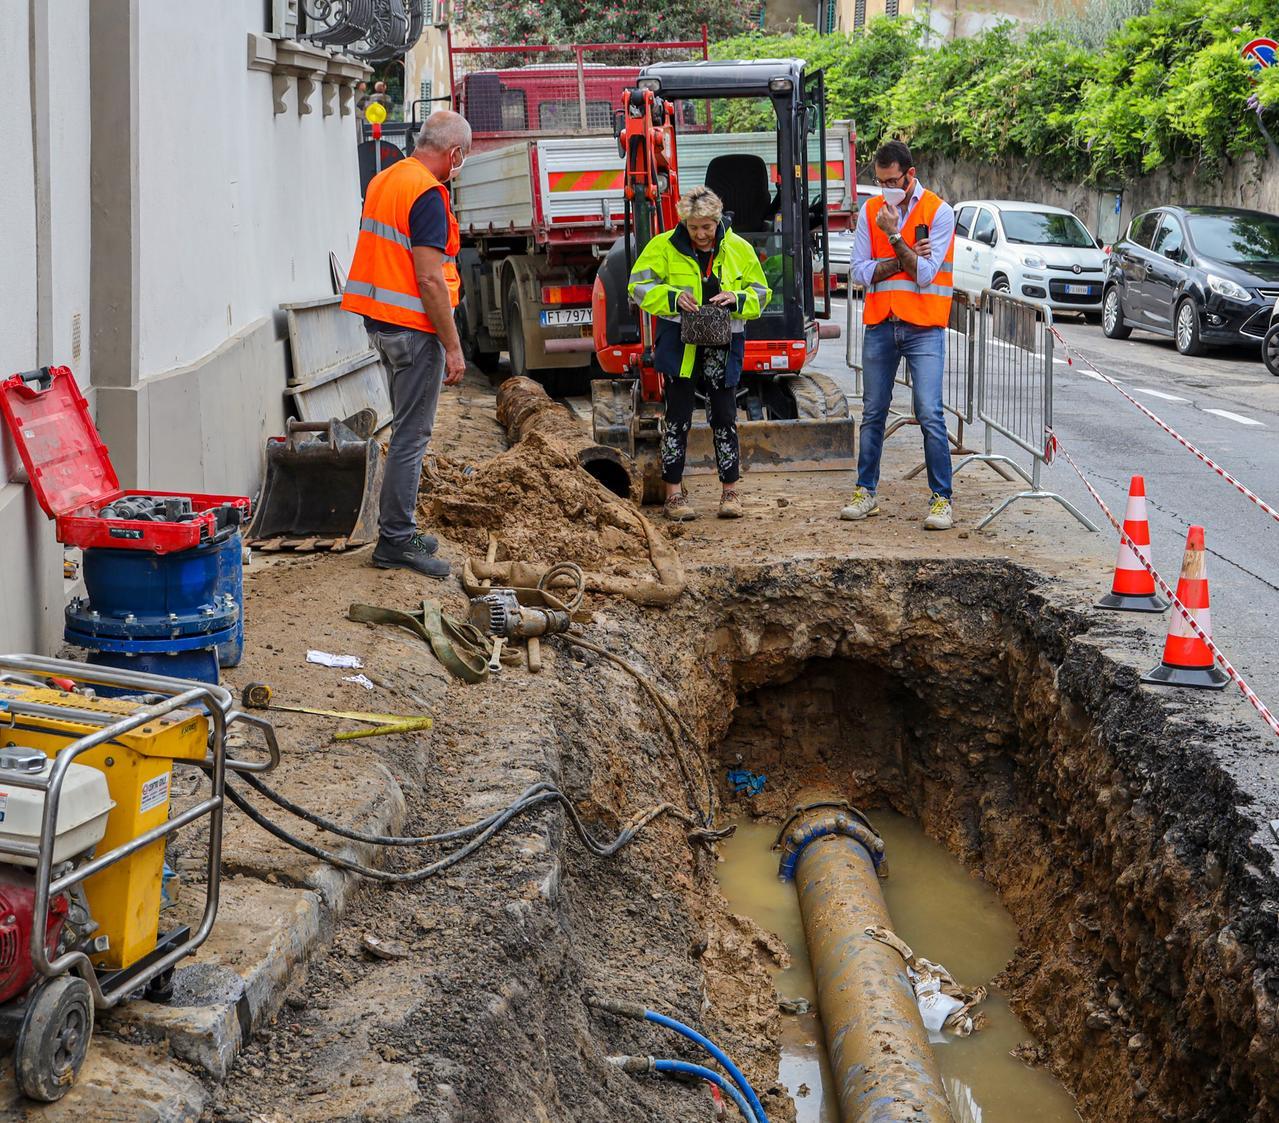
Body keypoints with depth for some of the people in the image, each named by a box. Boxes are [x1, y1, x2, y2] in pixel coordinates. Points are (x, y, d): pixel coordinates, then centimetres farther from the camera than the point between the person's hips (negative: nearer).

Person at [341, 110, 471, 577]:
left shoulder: (383, 180, 13)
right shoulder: (428, 194, -17)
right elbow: (430, 279, -21)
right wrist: (453, 347, -17)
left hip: (380, 323, 9)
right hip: (413, 327, -9)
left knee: (408, 430, 17)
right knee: (411, 436, -4)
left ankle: (399, 531, 23)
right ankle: (395, 542, -1)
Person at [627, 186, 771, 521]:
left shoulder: (739, 249, 3)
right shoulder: (664, 246, -3)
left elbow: (760, 294, 9)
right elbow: (639, 286, -2)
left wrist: (736, 299, -13)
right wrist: (674, 297, -18)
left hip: (722, 346, 1)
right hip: (679, 345, -1)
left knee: (725, 418, 5)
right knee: (677, 418, 2)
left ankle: (729, 491, 16)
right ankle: (674, 493, 9)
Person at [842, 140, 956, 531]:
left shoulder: (938, 212, -5)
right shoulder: (870, 212, 7)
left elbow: (925, 275, -13)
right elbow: (860, 272, 1)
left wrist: (894, 237, -16)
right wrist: (906, 258, -8)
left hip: (923, 328, -4)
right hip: (880, 326, 4)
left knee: (929, 415, -9)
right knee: (872, 414, 10)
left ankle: (942, 499, -4)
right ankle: (865, 492, 20)